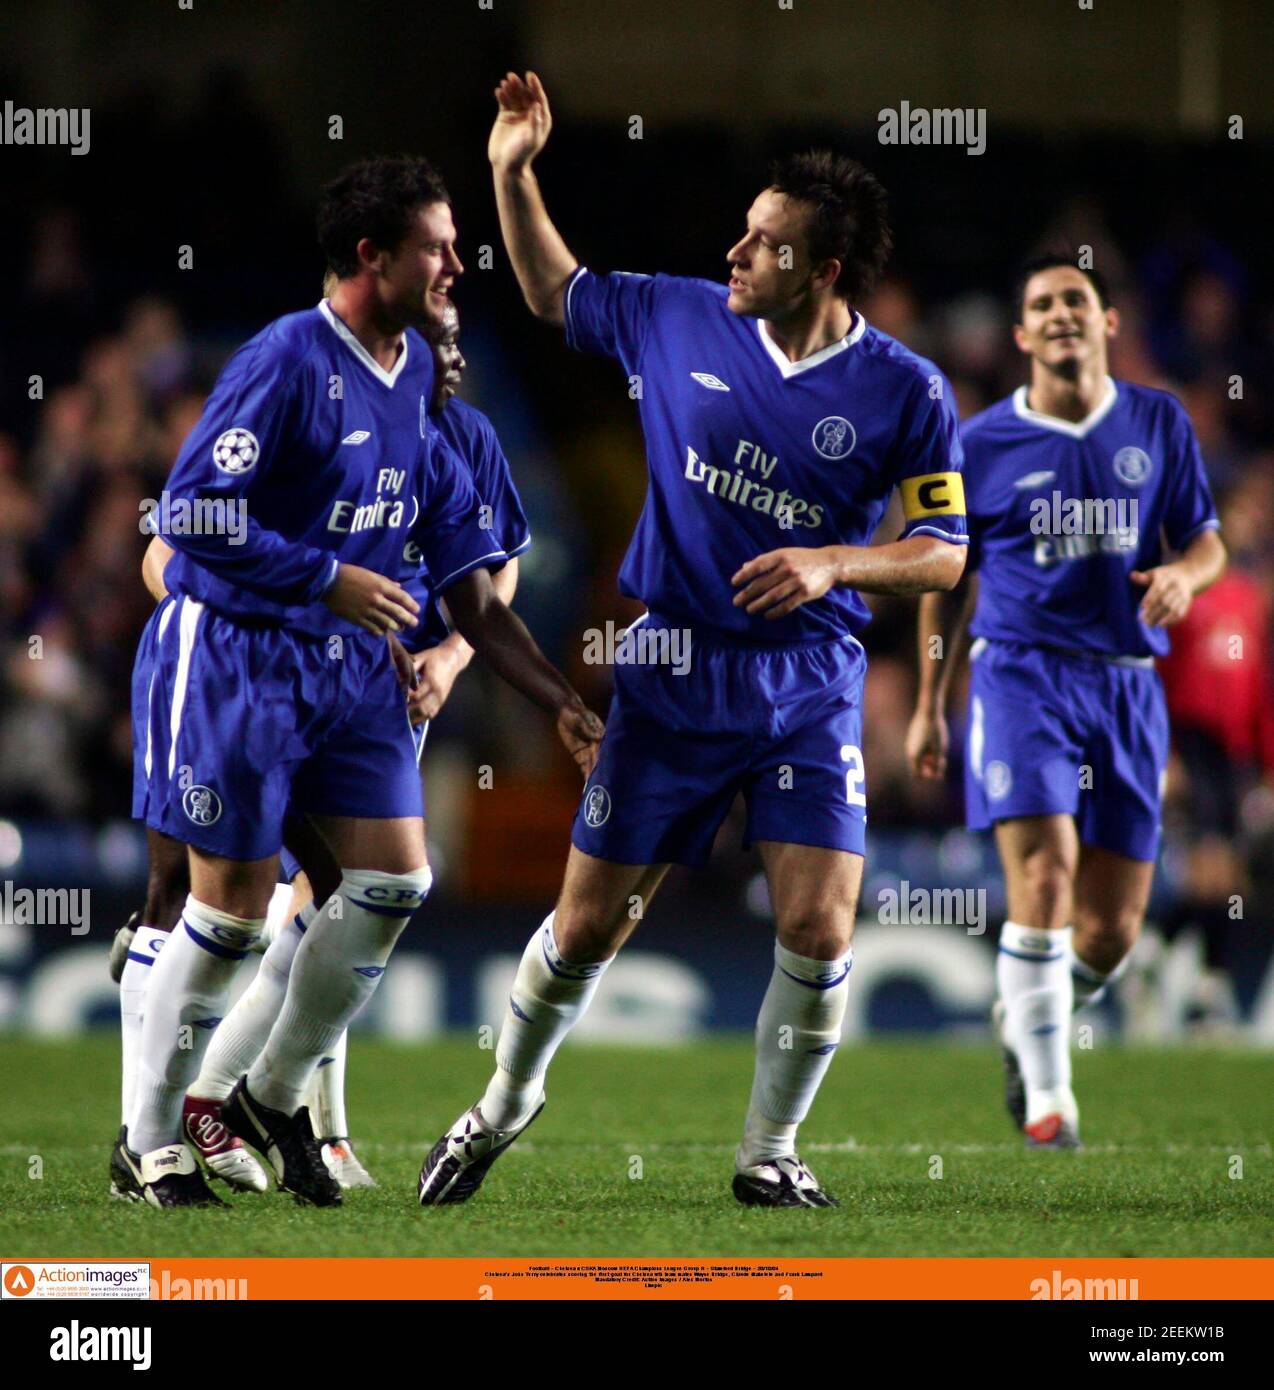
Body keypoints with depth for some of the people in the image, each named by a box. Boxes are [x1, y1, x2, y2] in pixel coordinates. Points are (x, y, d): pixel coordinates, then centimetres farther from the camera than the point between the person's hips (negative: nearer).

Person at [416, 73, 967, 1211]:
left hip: (811, 685, -1)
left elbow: (943, 552, -4)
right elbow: (555, 293, 16)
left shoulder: (906, 392, -9)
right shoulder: (681, 320, -2)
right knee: (588, 925, 4)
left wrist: (833, 564, -20)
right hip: (673, 676, 1)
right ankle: (506, 1104, 31)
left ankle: (770, 1156, 10)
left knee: (818, 933, -12)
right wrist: (514, 172, 5)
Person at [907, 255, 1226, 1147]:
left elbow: (1207, 542, 14)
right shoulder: (982, 444, 3)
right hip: (1022, 671, -3)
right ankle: (1047, 1095, -16)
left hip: (1128, 685, 3)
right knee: (1044, 878, -21)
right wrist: (930, 705, 13)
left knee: (1113, 931, 3)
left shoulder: (1159, 423, 9)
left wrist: (1184, 573, -11)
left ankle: (1028, 1023, 34)